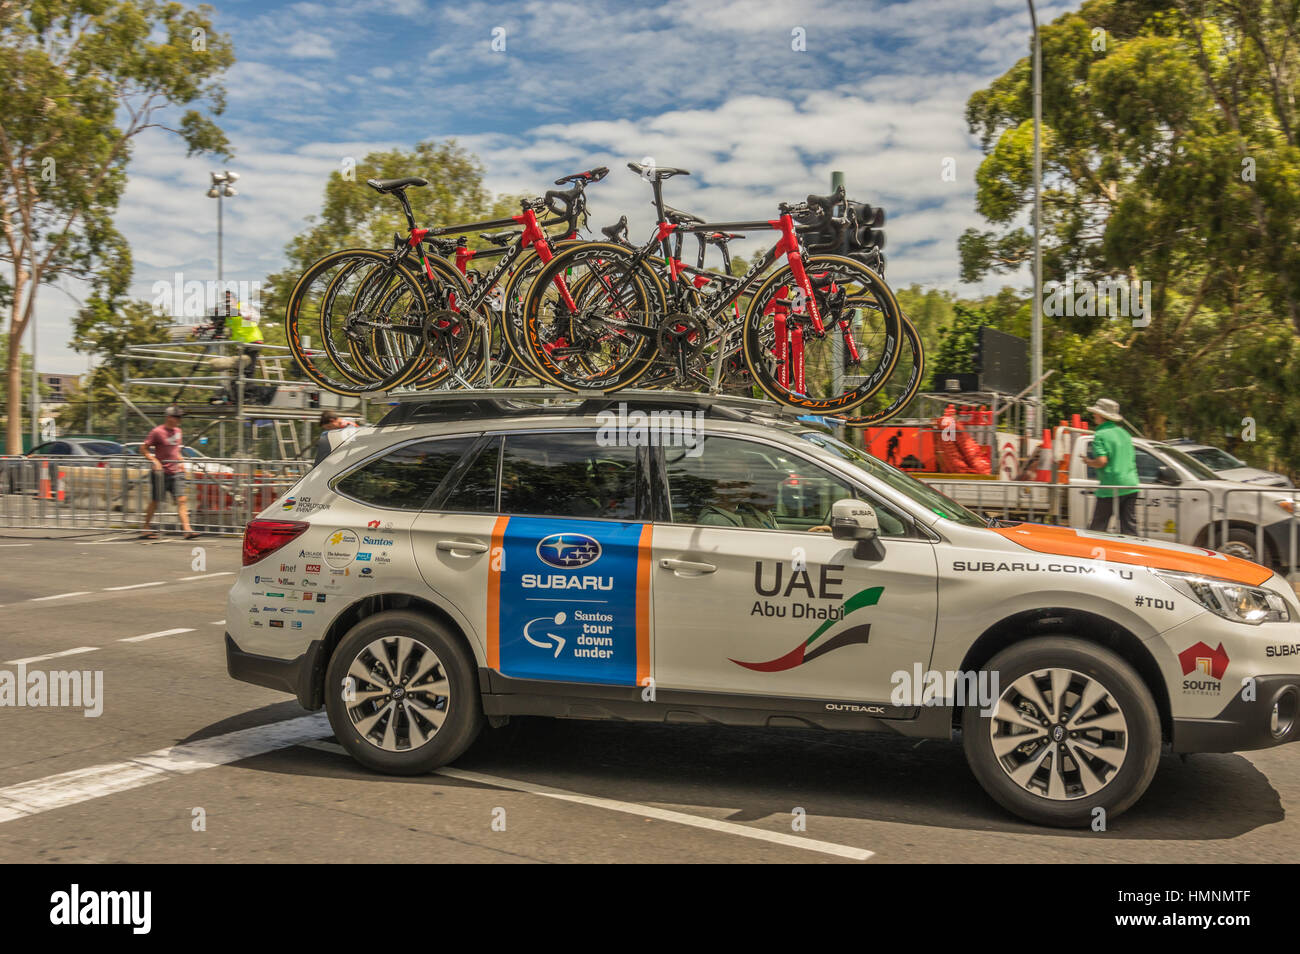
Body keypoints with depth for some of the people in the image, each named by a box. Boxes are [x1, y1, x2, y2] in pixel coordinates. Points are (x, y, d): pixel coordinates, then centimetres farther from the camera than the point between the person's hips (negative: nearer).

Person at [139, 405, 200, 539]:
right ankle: (146, 529, 21)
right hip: (161, 473, -5)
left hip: (176, 473, 5)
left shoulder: (177, 431, 11)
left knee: (182, 500, -7)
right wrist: (154, 461, -18)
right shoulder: (157, 432, -9)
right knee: (154, 502, 6)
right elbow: (143, 448, -6)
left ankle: (187, 529, -13)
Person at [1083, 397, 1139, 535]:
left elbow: (1101, 461, -19)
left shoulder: (1101, 435, -9)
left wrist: (1088, 461, -2)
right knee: (1130, 528, 6)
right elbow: (1132, 459, 22)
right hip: (1130, 486, 7)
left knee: (1097, 529, 1)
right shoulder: (1124, 433, 16)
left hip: (1110, 489, -7)